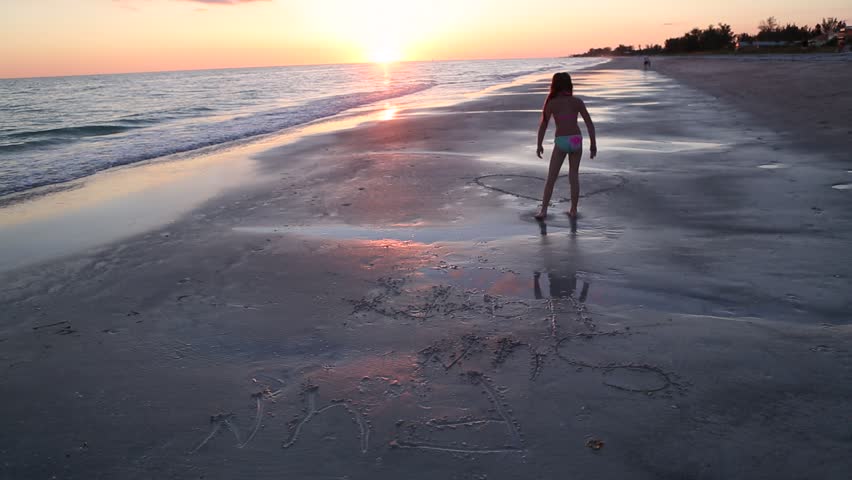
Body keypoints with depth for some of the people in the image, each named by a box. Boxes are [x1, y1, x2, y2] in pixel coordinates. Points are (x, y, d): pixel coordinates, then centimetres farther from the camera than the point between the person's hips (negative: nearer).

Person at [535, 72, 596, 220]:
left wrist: (539, 145, 7)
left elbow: (543, 125, -2)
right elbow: (589, 123, 3)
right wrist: (593, 144, 8)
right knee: (574, 176, 13)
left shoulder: (552, 103, 0)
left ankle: (543, 210, -1)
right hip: (576, 140, 2)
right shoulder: (577, 102, 5)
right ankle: (573, 210, 16)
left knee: (551, 178, 3)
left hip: (561, 141, -2)